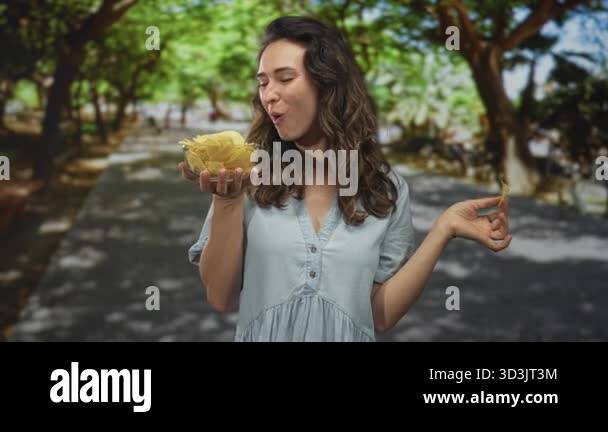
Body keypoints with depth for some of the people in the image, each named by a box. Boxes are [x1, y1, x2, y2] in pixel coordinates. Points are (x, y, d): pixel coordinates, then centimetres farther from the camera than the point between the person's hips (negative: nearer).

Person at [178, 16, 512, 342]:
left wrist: (443, 230, -15)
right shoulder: (248, 177, -8)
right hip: (261, 334, 0)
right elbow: (220, 298, -10)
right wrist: (226, 202, -22)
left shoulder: (386, 189, -6)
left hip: (348, 335, 1)